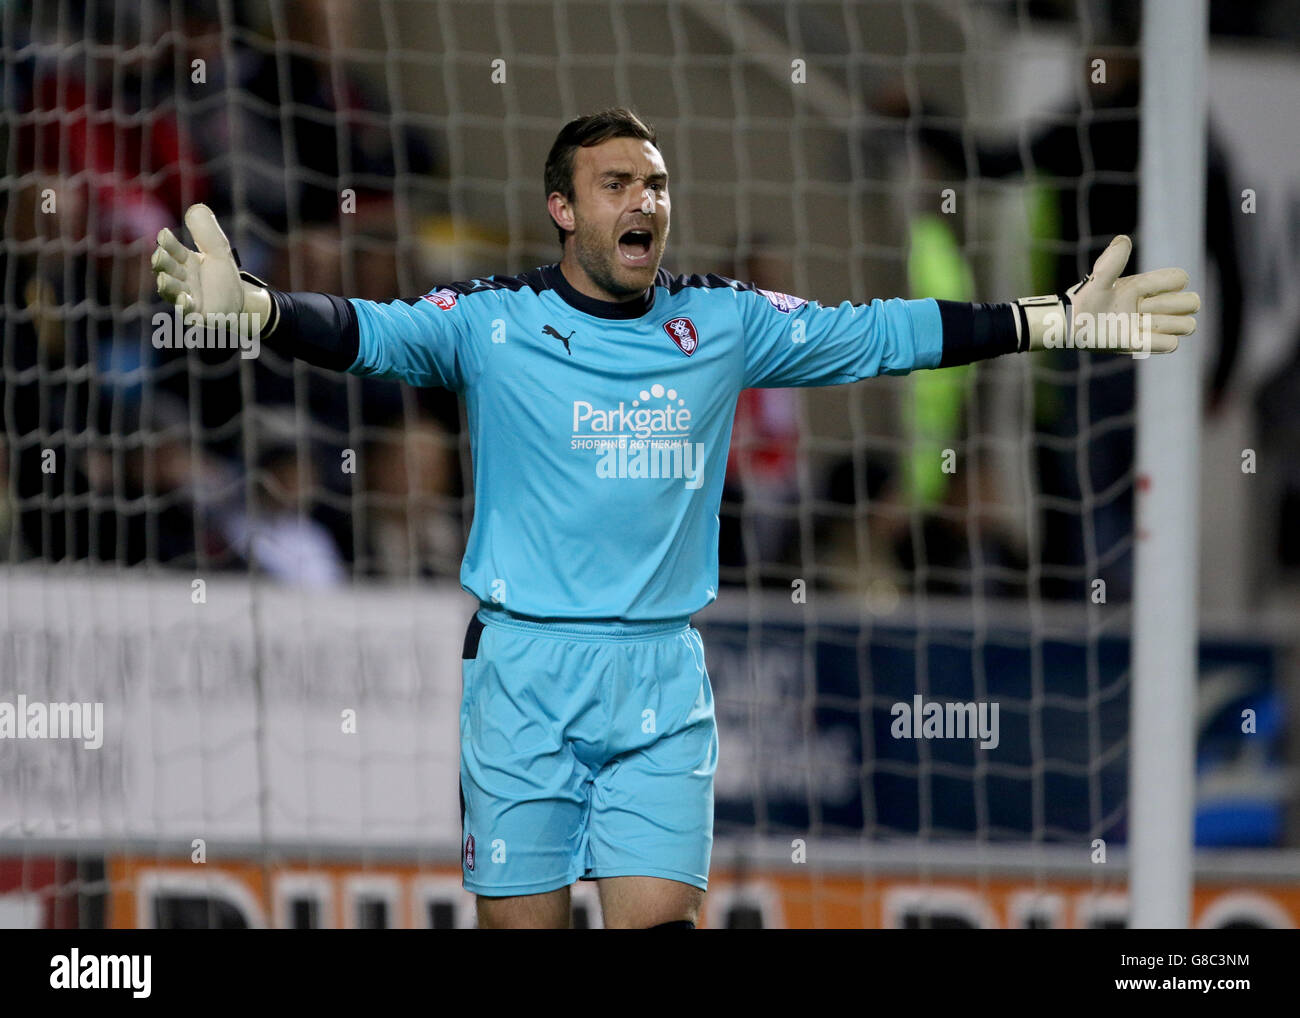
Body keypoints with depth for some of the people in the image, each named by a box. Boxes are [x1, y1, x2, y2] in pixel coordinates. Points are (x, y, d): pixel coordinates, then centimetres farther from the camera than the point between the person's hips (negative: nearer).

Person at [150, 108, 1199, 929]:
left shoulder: (724, 322, 7)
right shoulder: (493, 322, -3)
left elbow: (876, 334, 10)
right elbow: (374, 332, -16)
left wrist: (1055, 321, 5)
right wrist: (251, 306, -36)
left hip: (664, 680, 2)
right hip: (524, 671, -2)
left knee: (658, 917, -5)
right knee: (520, 924, 0)